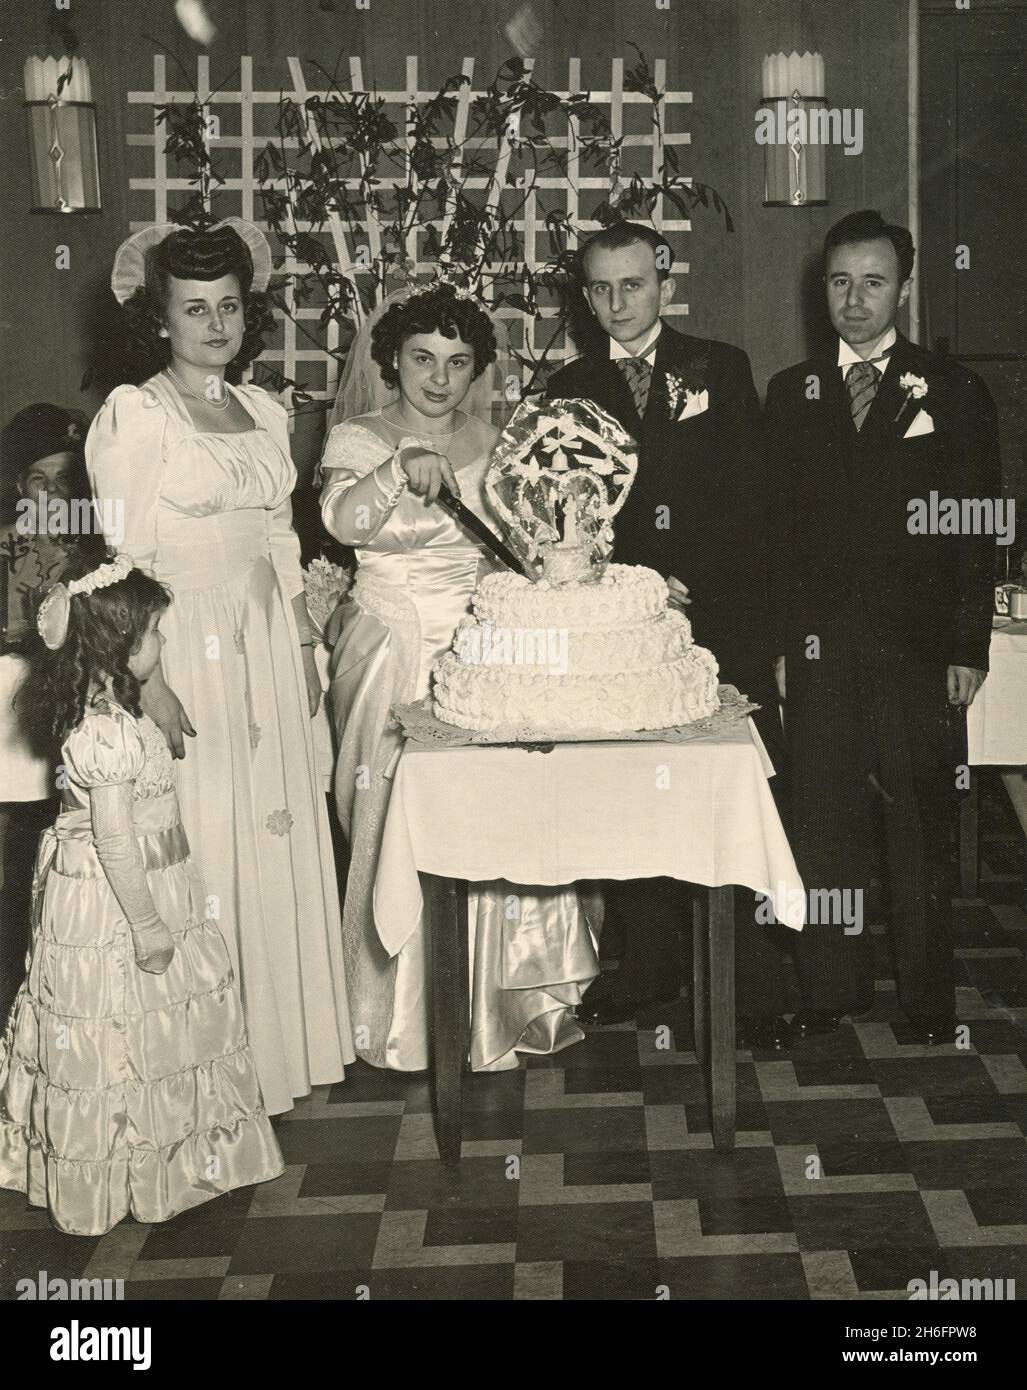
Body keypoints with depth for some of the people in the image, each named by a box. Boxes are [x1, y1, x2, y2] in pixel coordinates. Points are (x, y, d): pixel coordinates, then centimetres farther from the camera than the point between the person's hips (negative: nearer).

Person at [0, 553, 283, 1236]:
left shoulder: (109, 710, 5)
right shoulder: (110, 731, -27)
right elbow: (114, 841, -26)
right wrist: (148, 925, -22)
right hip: (117, 904, -10)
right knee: (119, 1041, 4)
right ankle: (121, 1178, 18)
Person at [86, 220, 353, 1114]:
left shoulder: (262, 411, 13)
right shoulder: (132, 415, -8)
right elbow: (122, 557, -12)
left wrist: (305, 648, 15)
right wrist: (148, 680, -19)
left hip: (266, 647, 7)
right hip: (183, 647, -6)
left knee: (278, 835, 11)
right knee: (198, 846, -2)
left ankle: (280, 1035, 25)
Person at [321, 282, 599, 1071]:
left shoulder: (495, 445, 11)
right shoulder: (359, 440, -3)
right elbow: (343, 520, -23)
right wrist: (400, 472, -41)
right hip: (396, 657, -3)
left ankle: (506, 1002, 16)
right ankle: (406, 1018, 13)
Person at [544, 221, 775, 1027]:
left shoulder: (721, 370, 8)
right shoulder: (570, 388, 12)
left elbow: (749, 494, 1)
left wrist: (686, 583, -9)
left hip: (720, 612, -1)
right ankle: (649, 964, 12)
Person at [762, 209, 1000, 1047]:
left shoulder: (955, 393, 5)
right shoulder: (791, 394, 12)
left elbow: (978, 530, 2)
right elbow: (779, 525, 9)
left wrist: (969, 648, -5)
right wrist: (778, 640, 3)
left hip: (918, 645, -2)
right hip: (820, 647, 2)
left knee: (921, 826, 2)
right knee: (824, 821, 4)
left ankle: (929, 1000, 12)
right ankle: (832, 992, 15)